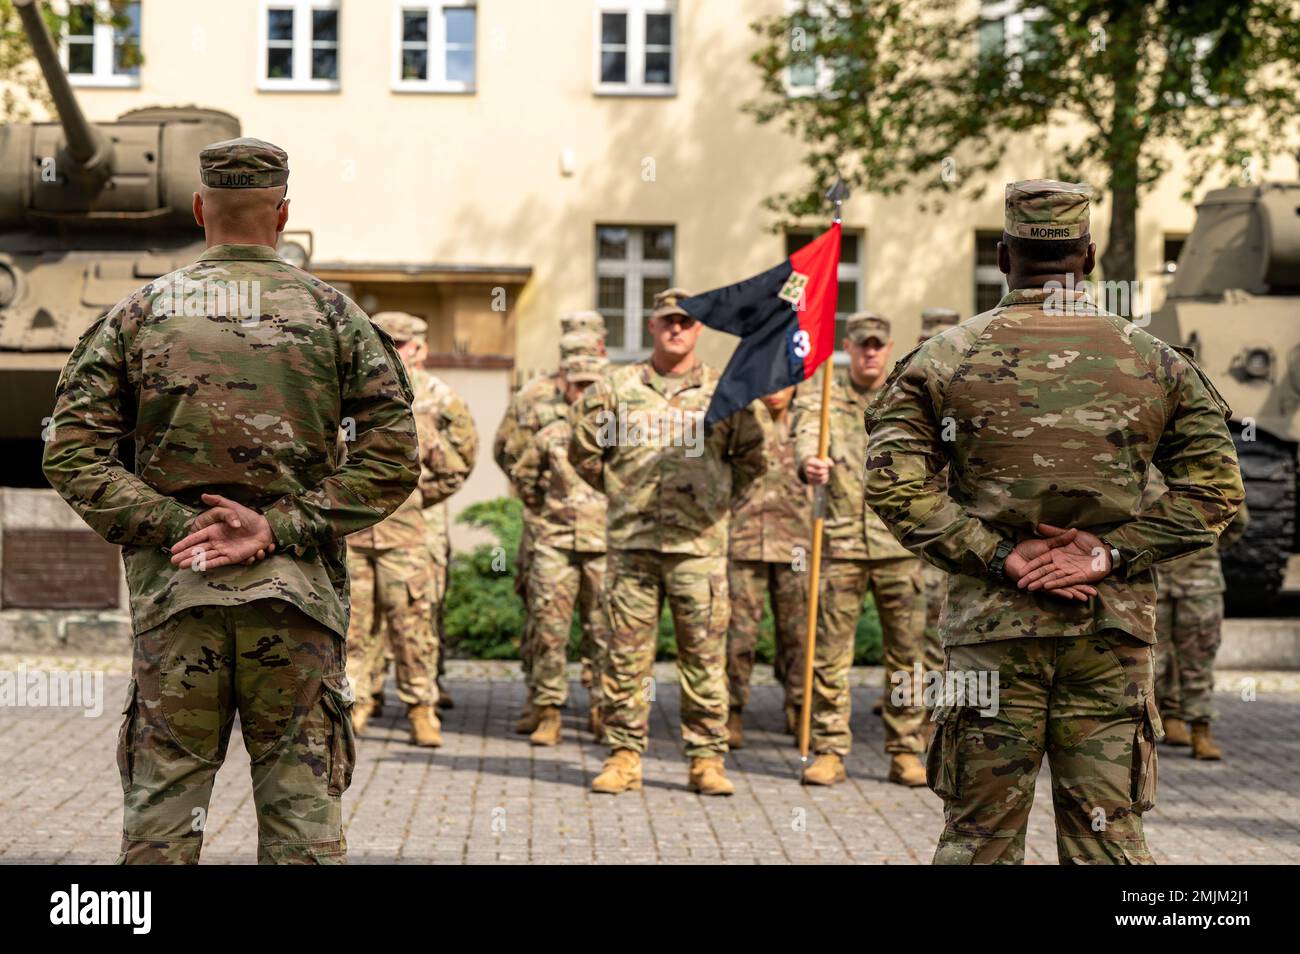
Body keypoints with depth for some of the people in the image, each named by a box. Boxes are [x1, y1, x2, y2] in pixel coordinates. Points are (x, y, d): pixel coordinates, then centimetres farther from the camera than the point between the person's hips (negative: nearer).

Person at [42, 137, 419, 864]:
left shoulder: (138, 315, 6)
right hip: (297, 591, -1)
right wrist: (278, 528, -8)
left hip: (174, 590, 1)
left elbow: (73, 455, -1)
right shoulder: (334, 315, 4)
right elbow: (394, 459, -5)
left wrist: (176, 527, -5)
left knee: (160, 811, 9)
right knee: (303, 811, 5)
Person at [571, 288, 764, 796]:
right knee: (626, 654, 3)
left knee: (704, 655, 1)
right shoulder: (616, 388, 7)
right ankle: (623, 756, 11)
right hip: (631, 541, 0)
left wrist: (716, 498, 12)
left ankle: (707, 759, 9)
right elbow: (582, 449, 15)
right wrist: (617, 489, 12)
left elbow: (751, 457, 16)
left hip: (699, 545, 0)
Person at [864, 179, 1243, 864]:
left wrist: (1000, 556, -8)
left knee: (979, 837, 8)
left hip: (992, 626, -1)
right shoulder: (1158, 363, 5)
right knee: (1110, 839, 7)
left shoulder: (943, 359, 1)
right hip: (1113, 632, 1)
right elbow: (1215, 491, 0)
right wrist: (1110, 551, -5)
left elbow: (896, 485, -8)